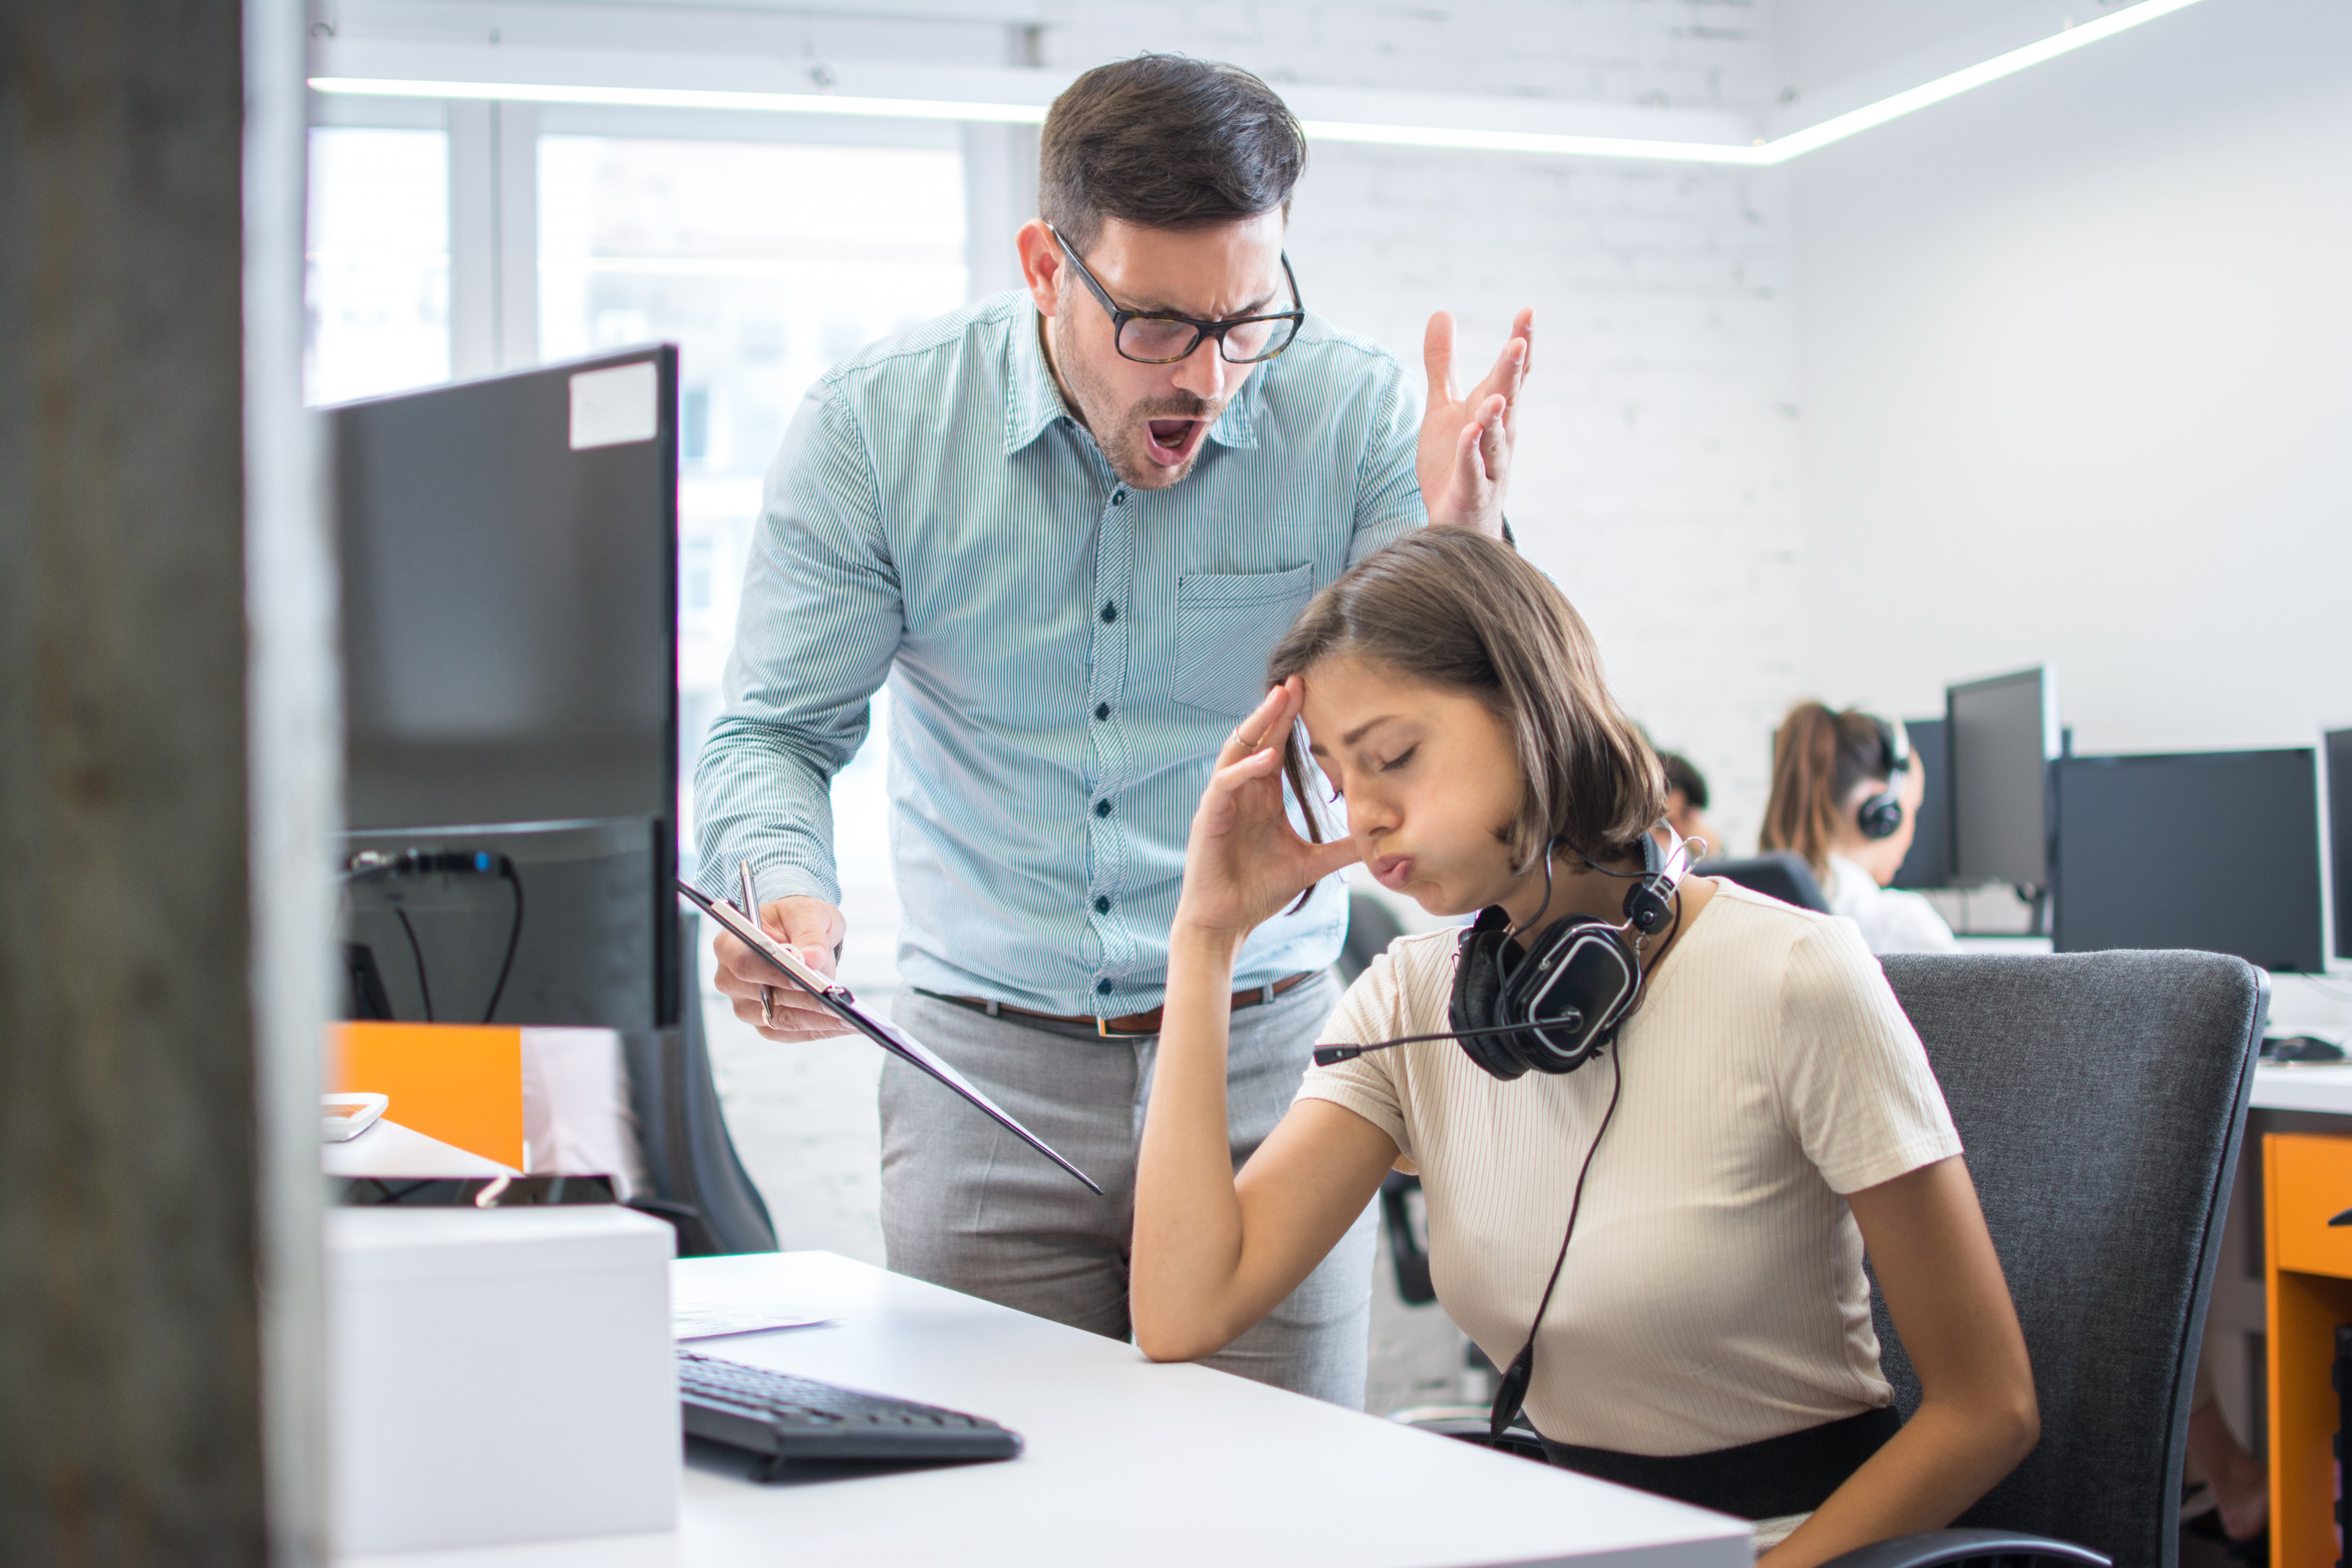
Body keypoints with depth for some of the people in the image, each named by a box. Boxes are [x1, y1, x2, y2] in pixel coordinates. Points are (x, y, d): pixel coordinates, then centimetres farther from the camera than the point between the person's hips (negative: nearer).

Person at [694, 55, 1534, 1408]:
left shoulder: (1354, 417, -7)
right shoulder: (873, 431, -6)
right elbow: (774, 733, 0)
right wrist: (782, 889, -21)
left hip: (1269, 1065, 0)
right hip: (984, 1076, 0)